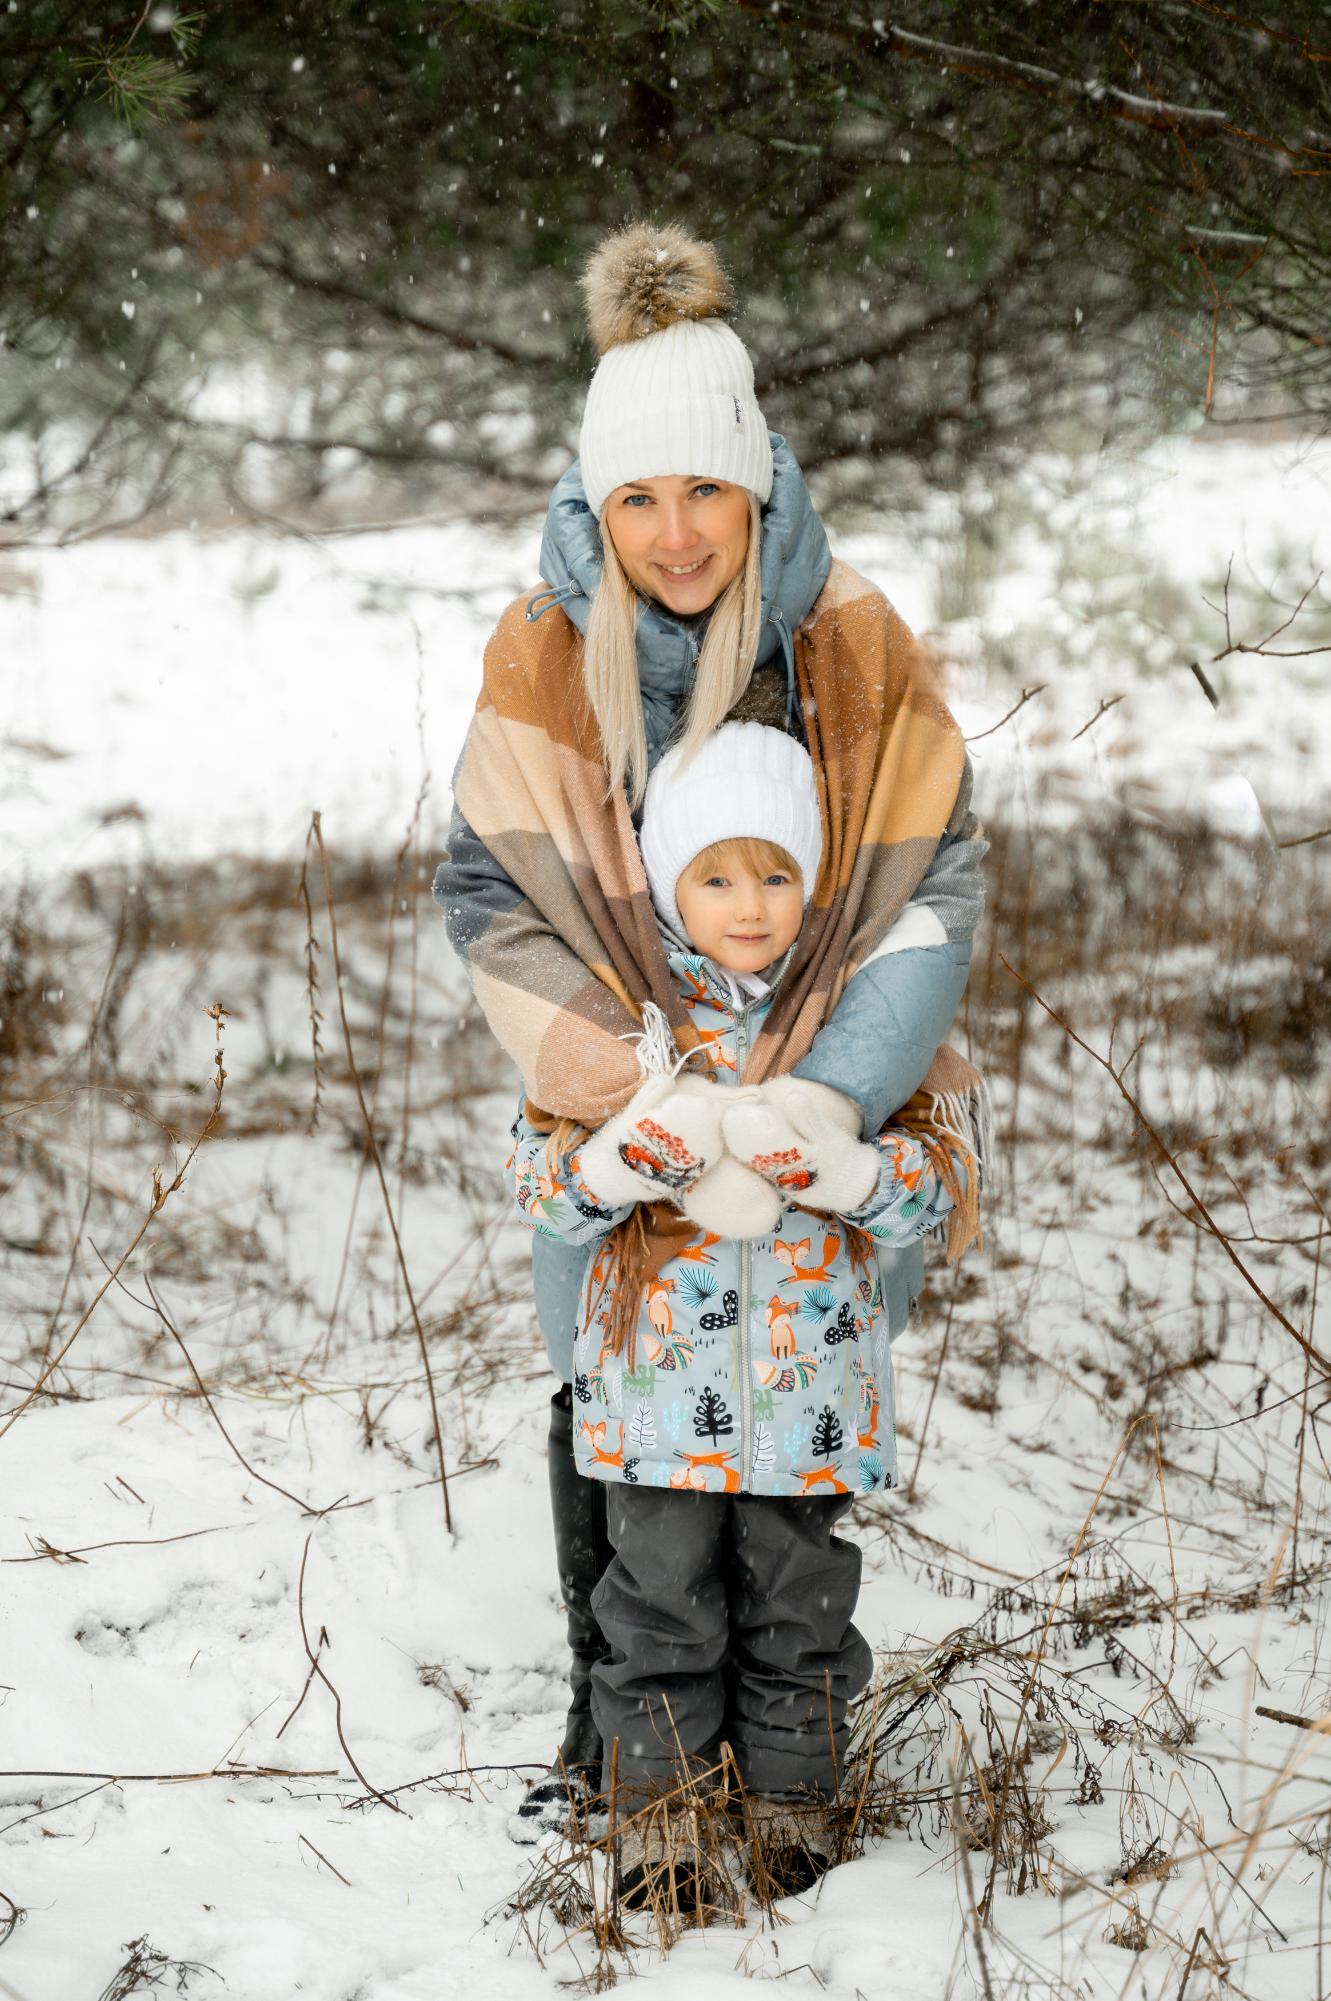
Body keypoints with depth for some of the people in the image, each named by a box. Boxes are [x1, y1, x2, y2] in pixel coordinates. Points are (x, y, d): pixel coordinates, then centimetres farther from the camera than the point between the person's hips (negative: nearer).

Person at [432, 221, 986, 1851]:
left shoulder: (852, 638, -12)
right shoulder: (540, 650, -10)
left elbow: (933, 886, -9)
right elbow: (489, 891, -8)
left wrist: (821, 1099, -21)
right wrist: (632, 1090, -20)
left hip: (822, 1102, -1)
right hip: (612, 1104, 1)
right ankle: (606, 1717, 25)